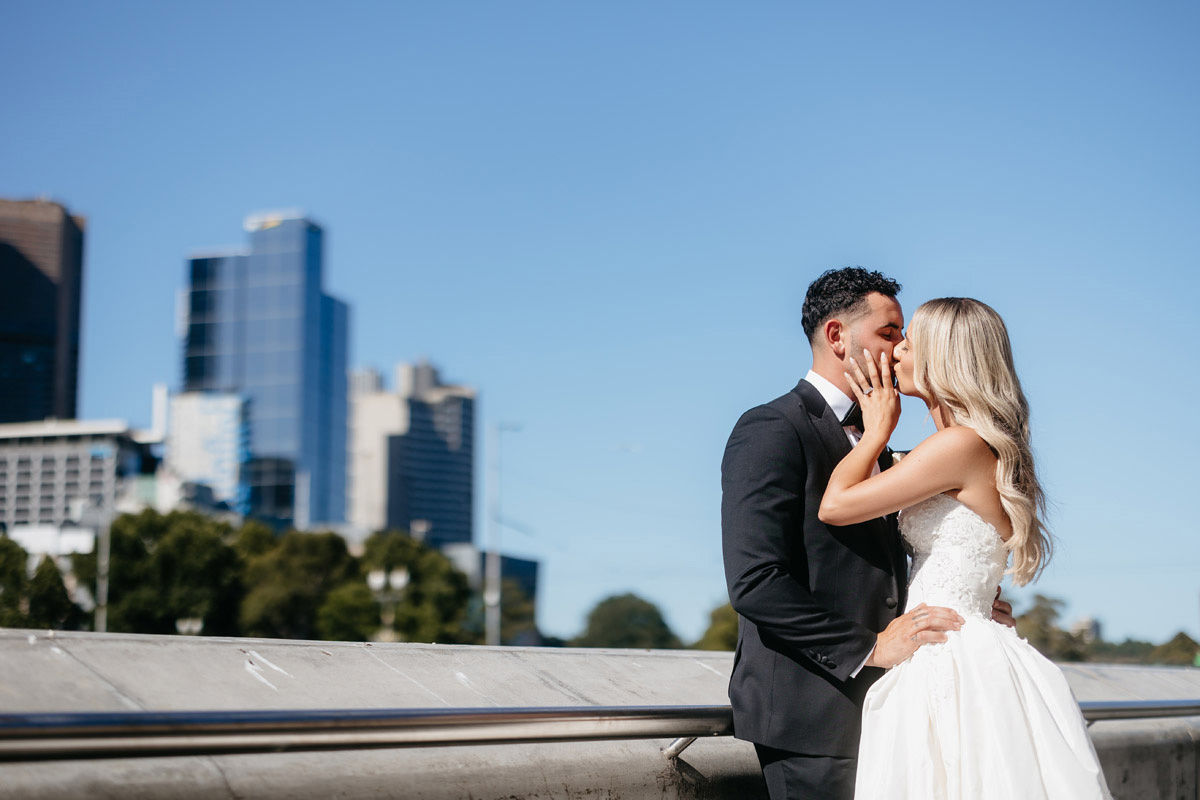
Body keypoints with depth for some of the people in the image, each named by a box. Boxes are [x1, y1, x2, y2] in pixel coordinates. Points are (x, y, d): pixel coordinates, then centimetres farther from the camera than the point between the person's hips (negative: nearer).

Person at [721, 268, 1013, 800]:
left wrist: (957, 609, 5)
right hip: (809, 713, -8)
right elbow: (753, 582, -20)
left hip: (872, 703, 8)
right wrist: (870, 646, -19)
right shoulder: (770, 431, -11)